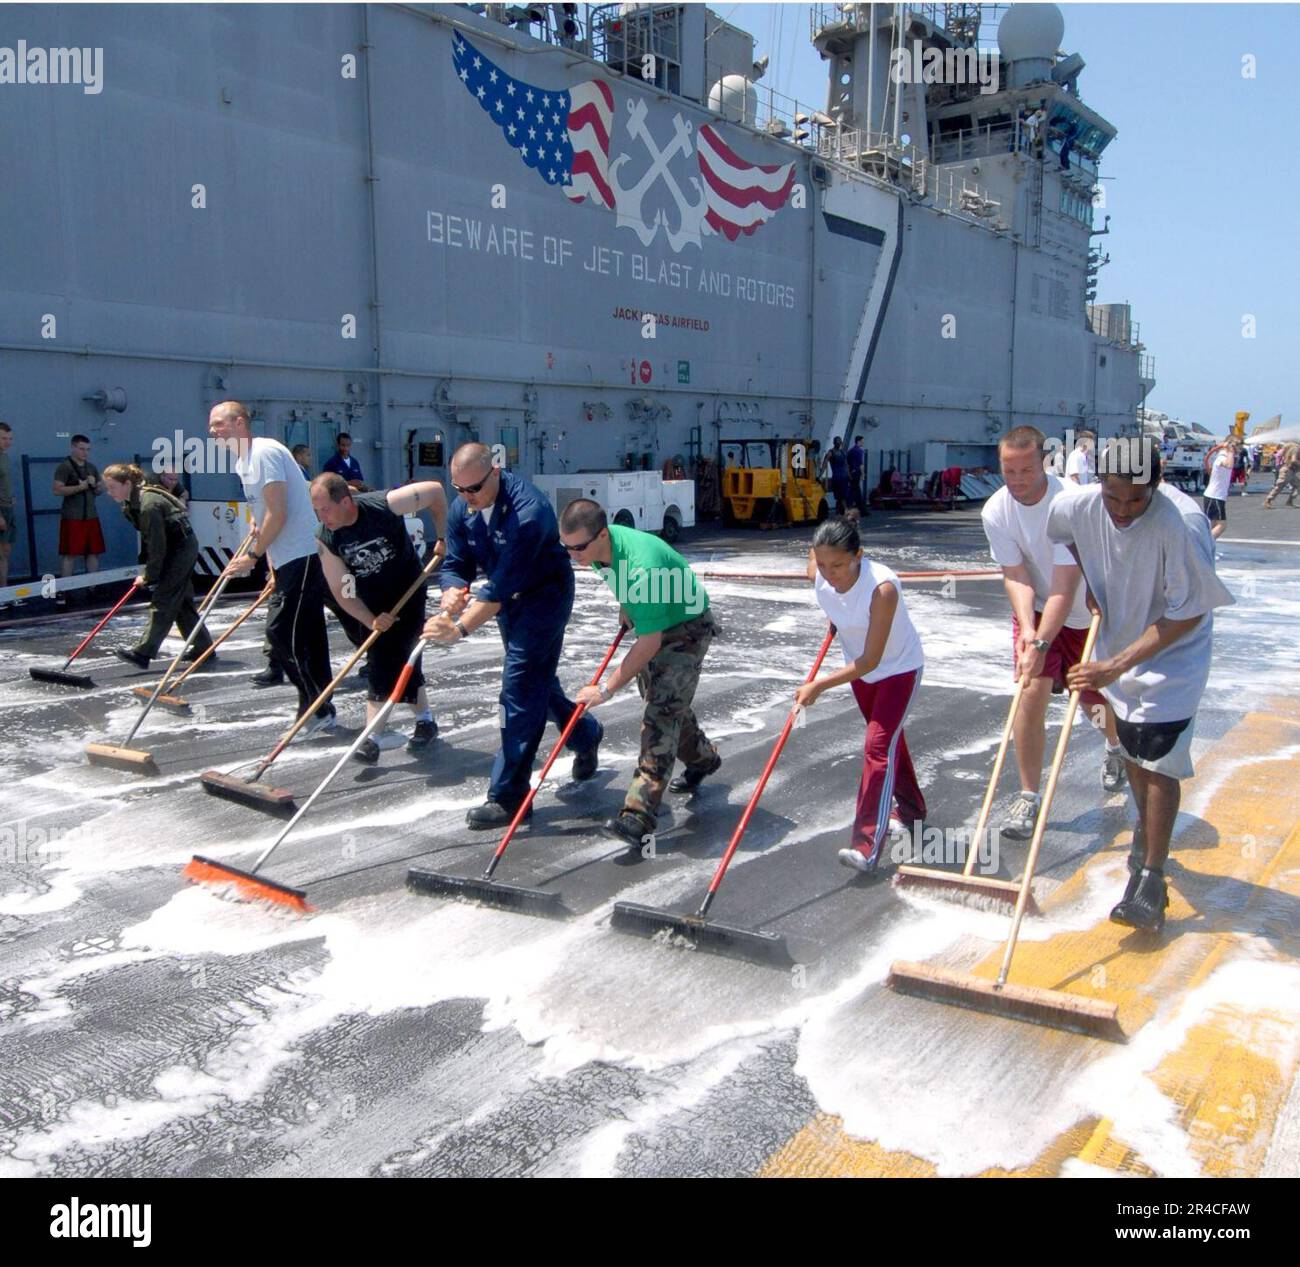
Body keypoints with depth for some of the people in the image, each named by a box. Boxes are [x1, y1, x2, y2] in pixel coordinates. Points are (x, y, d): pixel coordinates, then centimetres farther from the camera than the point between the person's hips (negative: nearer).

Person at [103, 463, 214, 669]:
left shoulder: (149, 504, -26)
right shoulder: (133, 503, 3)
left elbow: (157, 546, -24)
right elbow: (147, 538, 10)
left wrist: (149, 577, -15)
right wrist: (146, 571, 5)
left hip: (182, 549, -10)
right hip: (177, 550, 10)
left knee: (163, 601, -10)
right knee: (182, 602, 12)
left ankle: (142, 653, -11)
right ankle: (203, 648, 18)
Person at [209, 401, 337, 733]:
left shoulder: (265, 452, -12)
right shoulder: (244, 461, 19)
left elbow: (278, 514, -19)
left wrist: (252, 556, -11)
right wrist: (274, 570, 20)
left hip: (303, 556, -10)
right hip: (294, 559, 10)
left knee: (282, 632, -10)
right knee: (305, 637, 10)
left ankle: (317, 709, -2)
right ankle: (319, 714, 16)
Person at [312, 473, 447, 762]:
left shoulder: (386, 505, -29)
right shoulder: (325, 539, -18)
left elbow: (435, 490, -16)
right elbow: (341, 591, -12)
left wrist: (443, 538, -13)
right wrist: (372, 621, -22)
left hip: (408, 592, -4)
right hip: (372, 602, 4)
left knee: (387, 664, -11)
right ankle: (425, 720, 16)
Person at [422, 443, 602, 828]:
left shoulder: (528, 508, -32)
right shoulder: (461, 508, -8)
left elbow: (504, 584, -35)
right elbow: (456, 564, -7)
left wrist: (461, 627, -38)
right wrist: (452, 591, -31)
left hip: (544, 597, -8)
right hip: (507, 599, 8)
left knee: (519, 688, -11)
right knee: (536, 680, 20)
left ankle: (509, 796, -6)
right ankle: (585, 735, 47)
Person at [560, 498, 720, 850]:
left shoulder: (641, 567, -40)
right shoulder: (598, 547, -14)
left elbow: (650, 643, -35)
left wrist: (606, 689, -31)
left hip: (687, 628, -9)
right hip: (653, 626, 9)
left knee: (661, 714, -18)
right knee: (666, 702, 20)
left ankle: (639, 815, -23)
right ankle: (702, 759, 47)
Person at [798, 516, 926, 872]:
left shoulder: (883, 587, -39)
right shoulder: (817, 575, -22)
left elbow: (870, 660, -36)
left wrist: (818, 685, -39)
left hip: (899, 667, -6)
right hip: (859, 666, 6)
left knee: (879, 746, -15)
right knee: (888, 737, 21)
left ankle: (867, 846, -16)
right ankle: (911, 810, 41)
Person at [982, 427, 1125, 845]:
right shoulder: (996, 511, -16)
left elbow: (1065, 588, -33)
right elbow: (1015, 576, -15)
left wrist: (1041, 643, -38)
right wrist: (1026, 628, -30)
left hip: (1086, 614, -2)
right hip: (1034, 610, 2)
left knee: (1095, 698, 11)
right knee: (1031, 695, -13)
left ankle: (1116, 746, 49)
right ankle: (1029, 797, -1)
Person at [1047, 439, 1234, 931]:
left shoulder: (1183, 522, -32)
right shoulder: (1081, 505, -17)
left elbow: (1188, 614, -26)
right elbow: (1060, 529, 11)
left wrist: (1117, 665, -29)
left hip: (1172, 656, -5)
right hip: (1117, 644, 6)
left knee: (1158, 762, -10)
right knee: (1132, 750, 19)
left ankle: (1151, 882, -3)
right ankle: (1146, 834, 43)